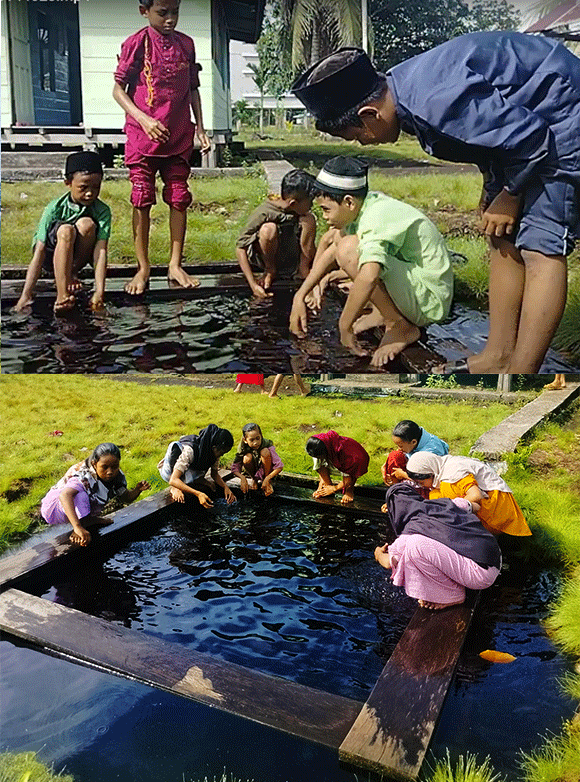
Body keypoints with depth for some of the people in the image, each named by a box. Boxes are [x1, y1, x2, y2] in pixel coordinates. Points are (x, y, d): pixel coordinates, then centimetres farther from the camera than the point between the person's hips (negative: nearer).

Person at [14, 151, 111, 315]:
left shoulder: (103, 211, -17)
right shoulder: (55, 209, -21)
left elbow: (101, 251, -25)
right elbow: (39, 252, -24)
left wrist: (99, 291, -37)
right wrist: (26, 295, -30)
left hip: (78, 254, 2)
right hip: (51, 257, -2)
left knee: (86, 224, -28)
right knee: (66, 230, -35)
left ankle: (71, 273, -9)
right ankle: (62, 296, -39)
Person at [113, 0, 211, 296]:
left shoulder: (186, 44, 7)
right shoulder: (136, 43, -5)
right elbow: (119, 89, -6)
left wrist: (200, 128, 8)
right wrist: (144, 120, -19)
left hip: (179, 137, 4)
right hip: (143, 137, -3)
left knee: (179, 199, 3)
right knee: (142, 201, -1)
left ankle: (175, 265, 14)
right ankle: (143, 268, 10)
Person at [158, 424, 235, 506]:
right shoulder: (189, 450, -39)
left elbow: (215, 474, -4)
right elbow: (173, 480, -44)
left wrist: (225, 487, -24)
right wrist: (198, 494, -55)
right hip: (169, 473, -5)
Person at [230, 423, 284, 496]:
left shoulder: (268, 445, -25)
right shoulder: (243, 449, -20)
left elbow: (280, 466, -27)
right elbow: (235, 468, -20)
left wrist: (267, 479, -39)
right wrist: (242, 477, -41)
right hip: (252, 473, 2)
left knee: (265, 452, -30)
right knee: (248, 457, -30)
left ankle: (268, 482, -11)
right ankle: (253, 480, 1)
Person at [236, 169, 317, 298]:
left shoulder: (301, 212, -9)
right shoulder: (263, 214, -26)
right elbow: (240, 248, -25)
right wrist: (253, 285, -31)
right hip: (262, 259, -4)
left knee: (309, 220, -15)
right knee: (269, 229, -35)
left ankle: (304, 269, -7)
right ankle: (270, 271, -11)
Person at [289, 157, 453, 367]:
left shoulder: (378, 217, -25)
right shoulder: (368, 205, 3)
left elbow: (369, 277, -41)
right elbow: (328, 244, 15)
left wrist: (345, 327, -29)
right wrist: (300, 296, 14)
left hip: (431, 300, -9)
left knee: (349, 249, -26)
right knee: (339, 236, 13)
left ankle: (400, 327, -13)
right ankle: (390, 314, 7)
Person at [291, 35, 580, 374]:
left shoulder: (435, 101, -33)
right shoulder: (404, 88, -2)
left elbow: (531, 138, -27)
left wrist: (509, 197, -12)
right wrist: (493, 186, 8)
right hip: (524, 117, 10)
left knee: (540, 245, -15)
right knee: (505, 238, 7)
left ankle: (521, 370, -13)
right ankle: (498, 356, 13)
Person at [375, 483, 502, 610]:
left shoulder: (413, 527, -7)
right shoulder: (446, 504, 13)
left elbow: (390, 563, 4)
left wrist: (379, 554, 29)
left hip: (481, 574, -9)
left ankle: (453, 596, 0)